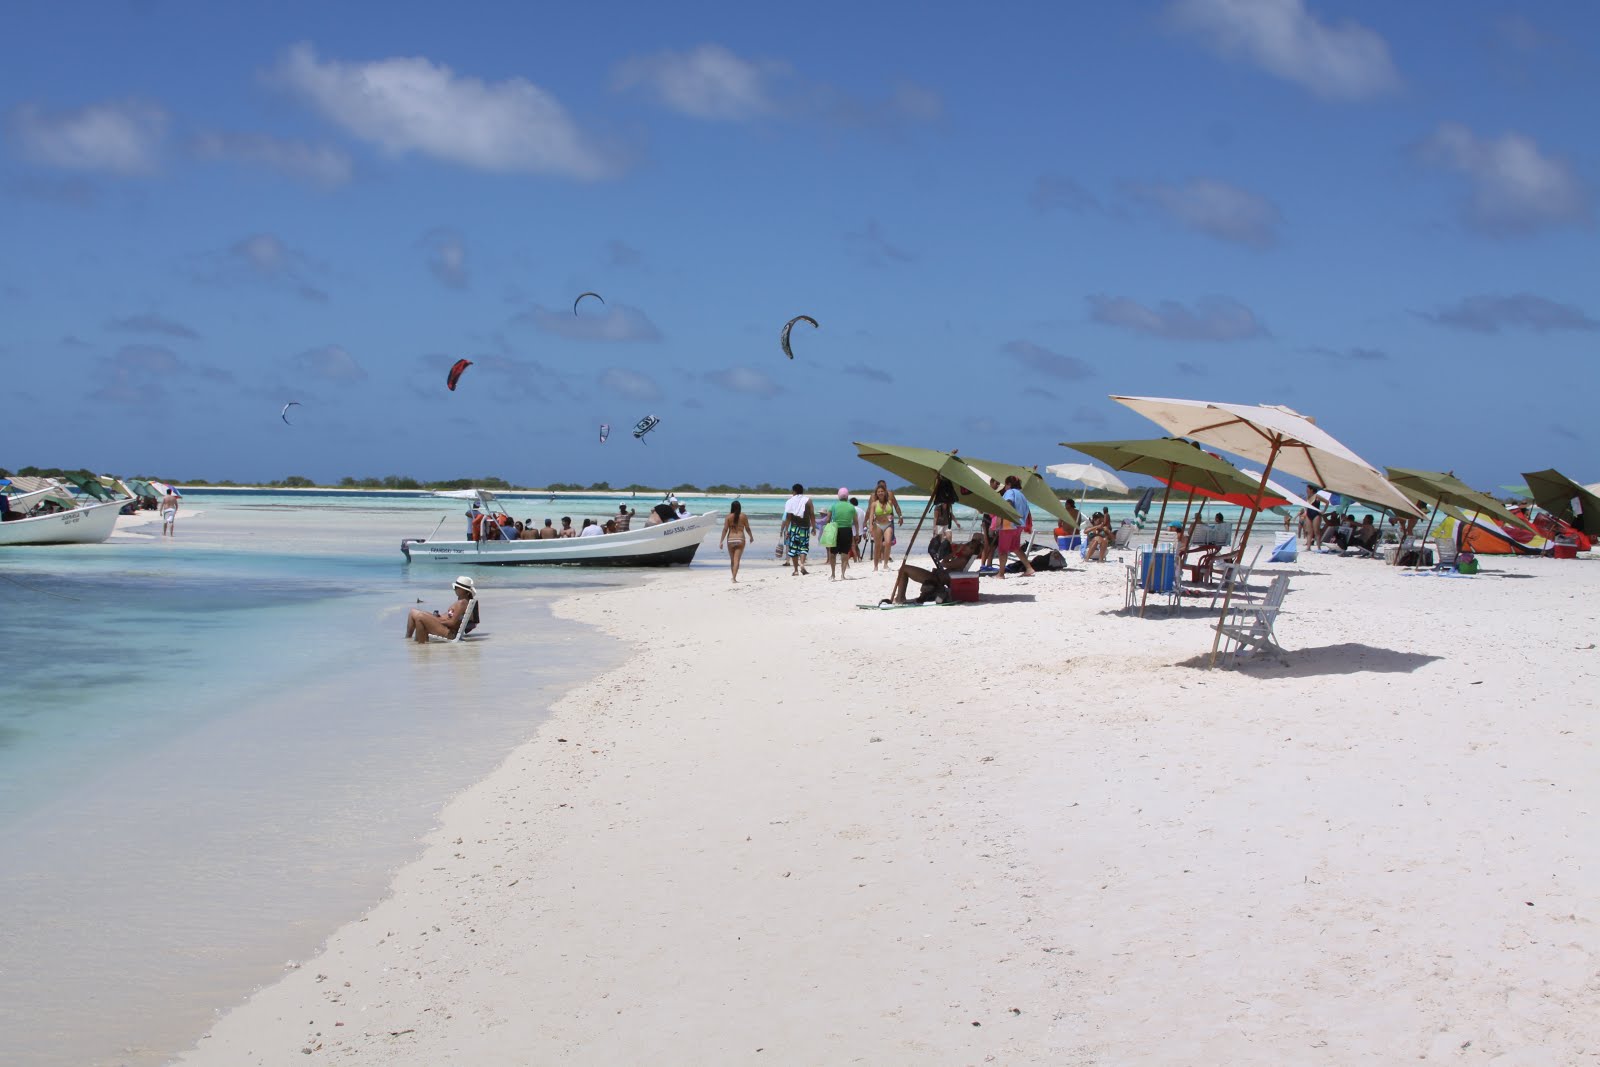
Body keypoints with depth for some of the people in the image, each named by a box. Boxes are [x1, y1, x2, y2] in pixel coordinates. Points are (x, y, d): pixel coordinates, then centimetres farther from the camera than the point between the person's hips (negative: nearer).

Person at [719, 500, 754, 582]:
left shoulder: (729, 517, -1)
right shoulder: (743, 516, -1)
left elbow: (725, 529, -5)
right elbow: (747, 528, 5)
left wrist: (721, 541, -3)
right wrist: (751, 537, 22)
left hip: (730, 539, 1)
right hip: (740, 539, -1)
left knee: (732, 560, 16)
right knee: (737, 560, -6)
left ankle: (733, 577, 27)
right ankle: (734, 577, -19)